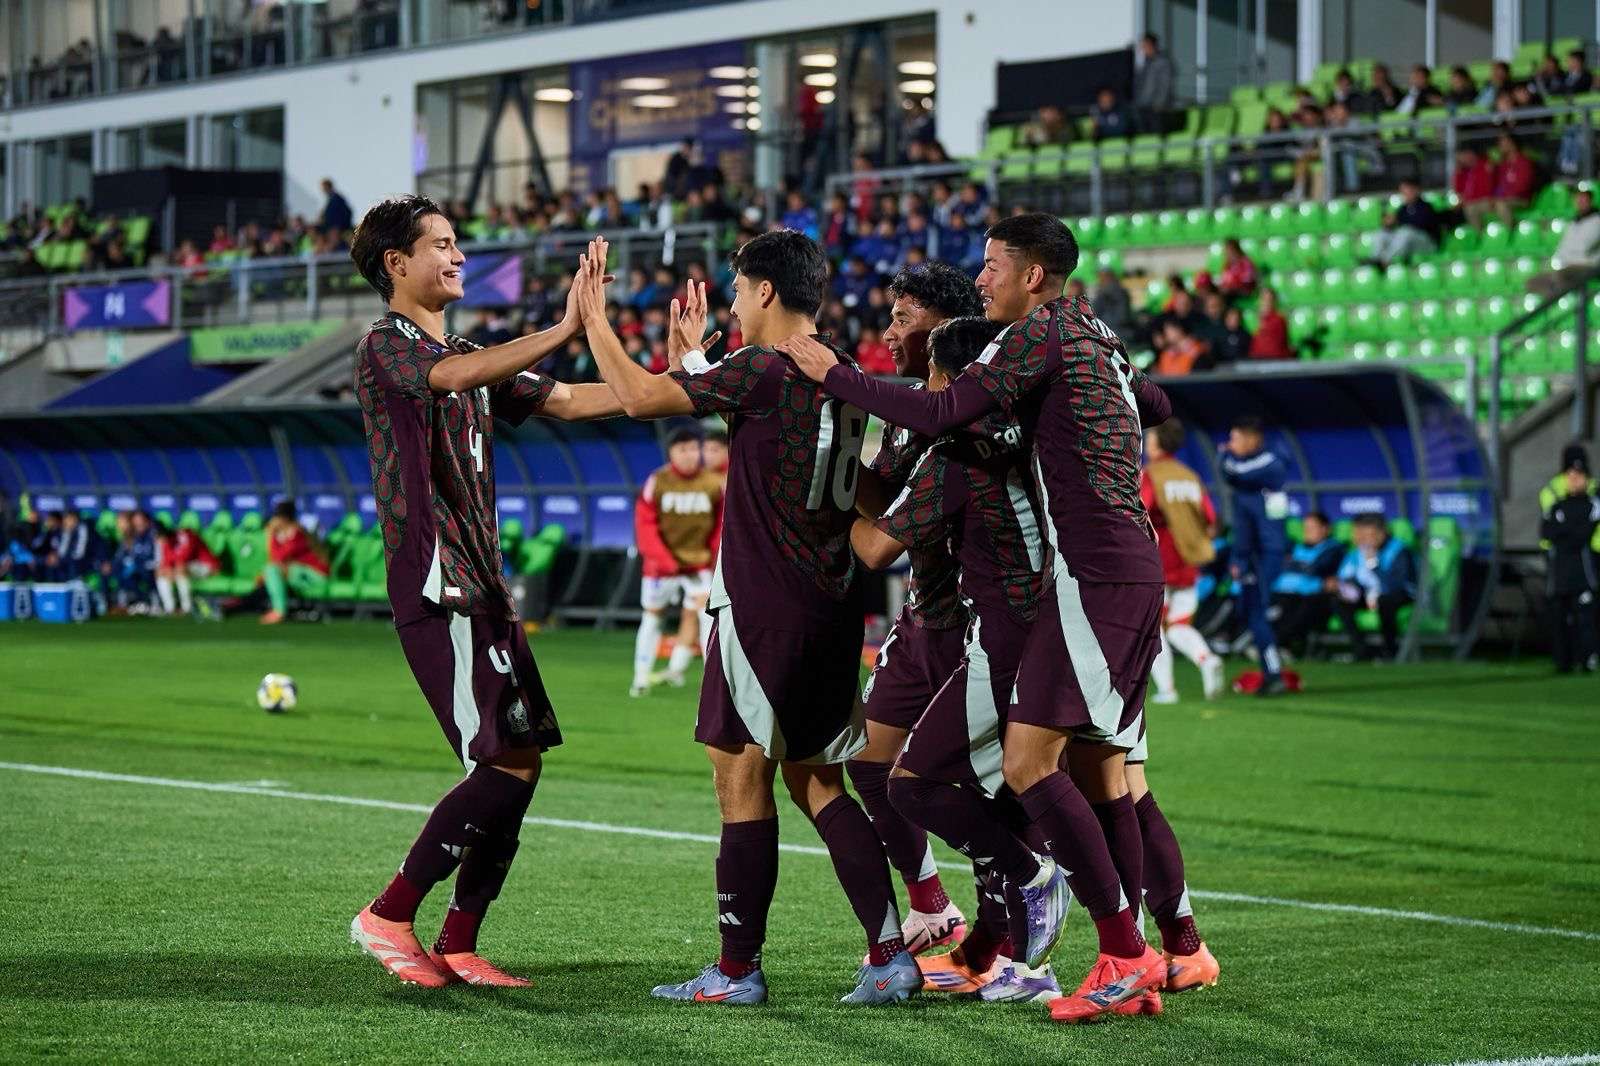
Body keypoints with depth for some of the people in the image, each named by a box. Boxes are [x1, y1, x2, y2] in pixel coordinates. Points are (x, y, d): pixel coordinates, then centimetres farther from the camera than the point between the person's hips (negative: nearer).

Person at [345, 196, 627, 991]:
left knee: (523, 761, 4)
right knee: (504, 764, -14)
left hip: (482, 588, 9)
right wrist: (566, 330, -36)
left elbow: (564, 401, 19)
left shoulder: (467, 355, 21)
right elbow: (457, 377, -28)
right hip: (436, 591, -9)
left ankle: (459, 946, 10)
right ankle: (388, 916, -2)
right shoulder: (386, 346, -7)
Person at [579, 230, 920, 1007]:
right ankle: (890, 955, 6)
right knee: (815, 778, 12)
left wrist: (592, 320, 2)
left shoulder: (761, 371, -14)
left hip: (764, 607, -8)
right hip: (832, 607, 8)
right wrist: (692, 359, 32)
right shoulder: (844, 378, 12)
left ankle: (737, 970, 4)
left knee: (743, 774, 0)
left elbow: (641, 397, -11)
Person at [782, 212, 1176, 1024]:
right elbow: (1158, 406, 40)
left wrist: (833, 375, -4)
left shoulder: (1041, 333, -7)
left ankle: (1124, 955, -16)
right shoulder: (1098, 339, 20)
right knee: (1098, 771, 10)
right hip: (1135, 570, 10)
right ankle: (1128, 961, 10)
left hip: (1092, 574, -10)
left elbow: (938, 414, -14)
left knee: (1029, 761, -14)